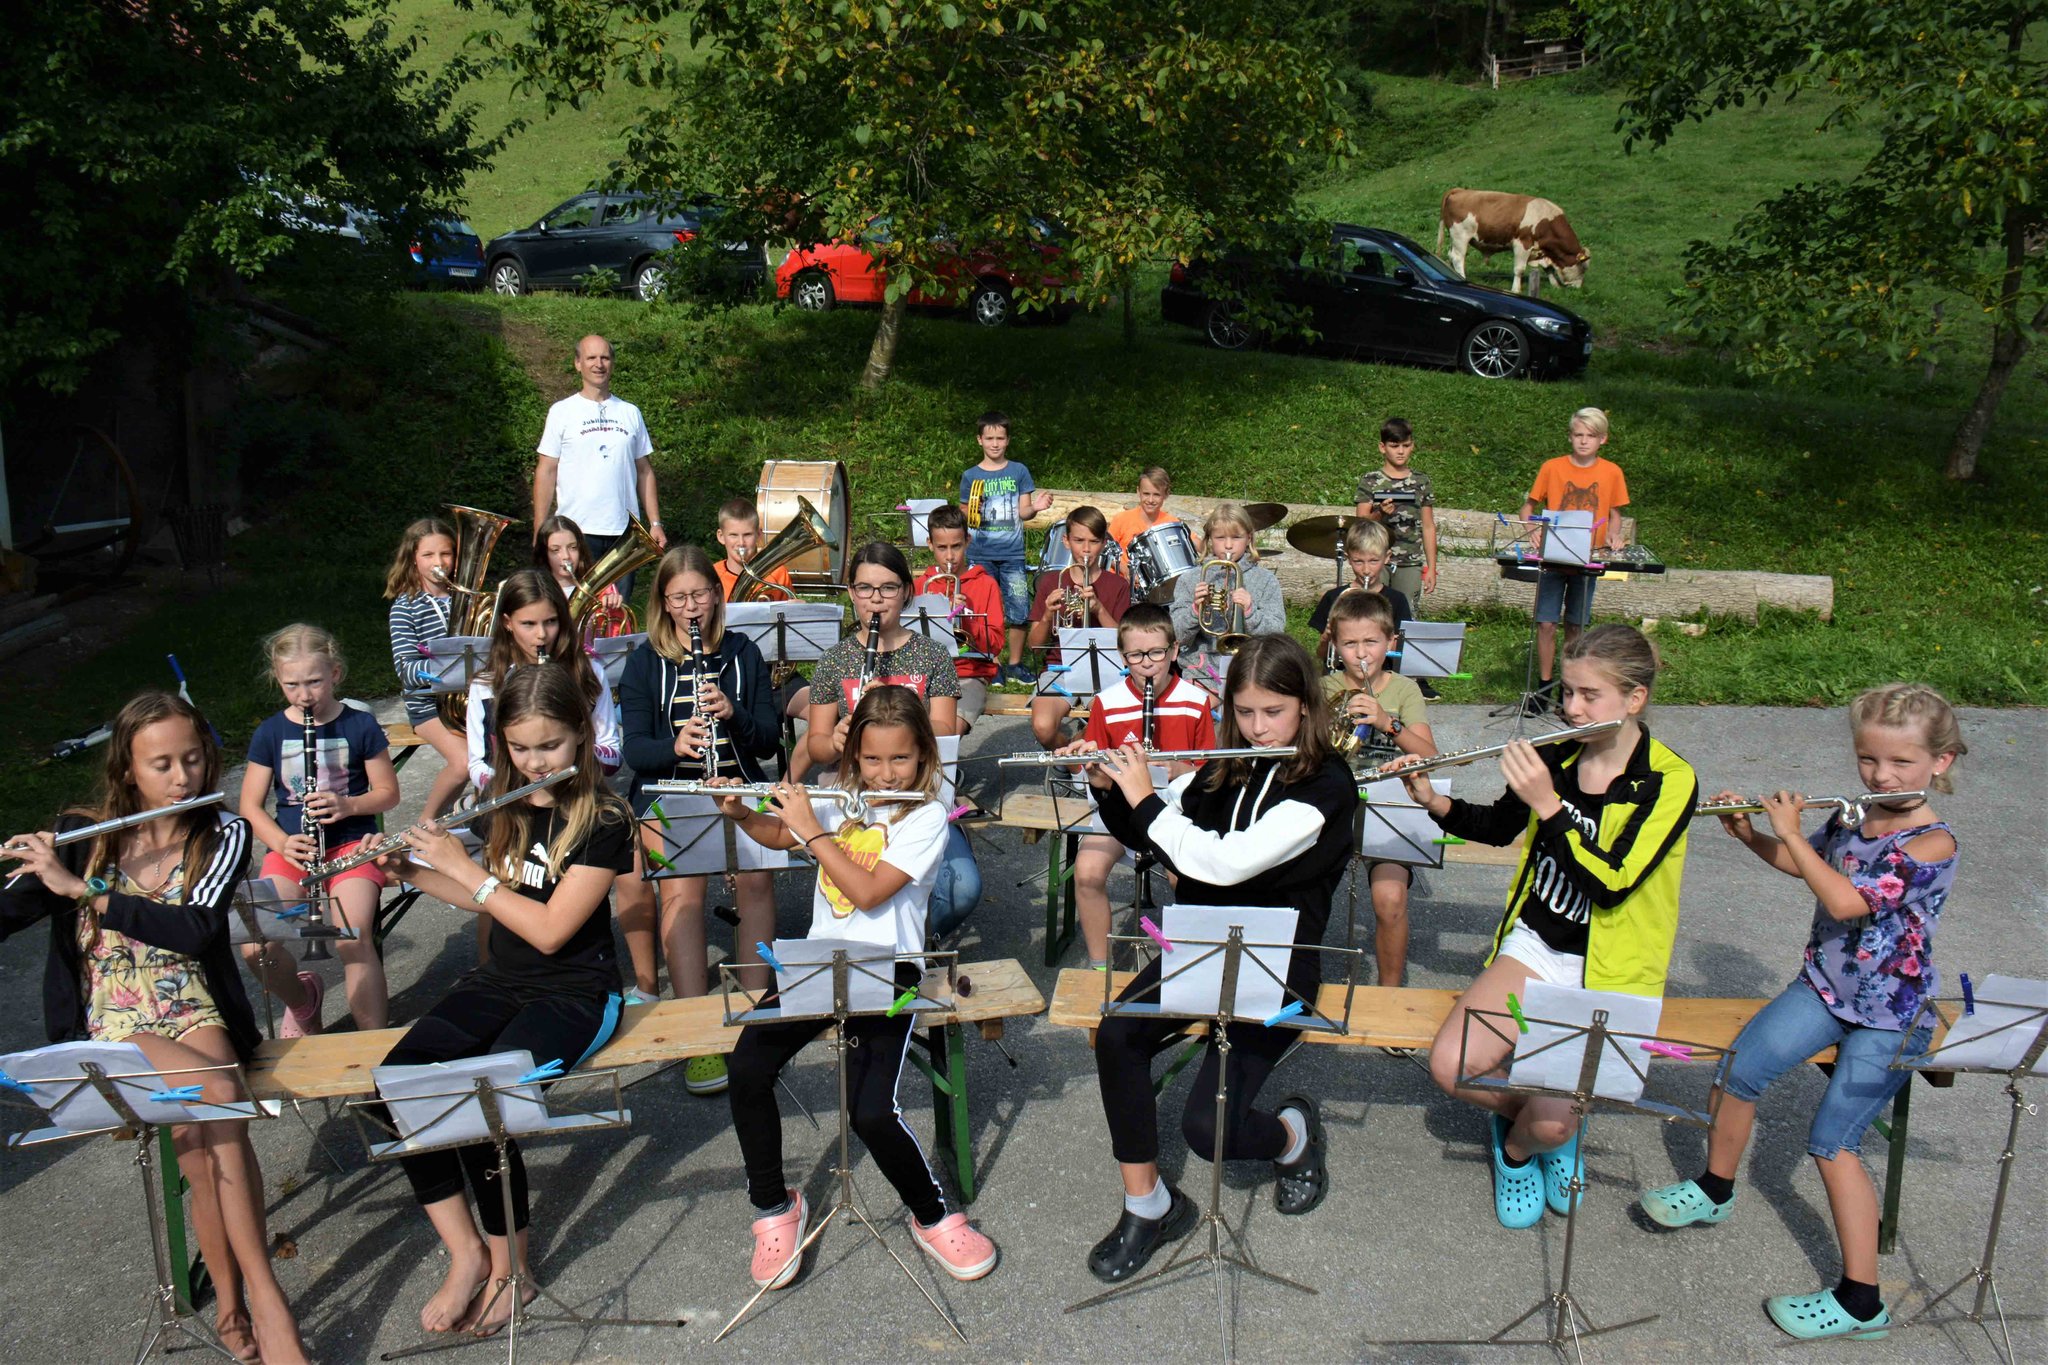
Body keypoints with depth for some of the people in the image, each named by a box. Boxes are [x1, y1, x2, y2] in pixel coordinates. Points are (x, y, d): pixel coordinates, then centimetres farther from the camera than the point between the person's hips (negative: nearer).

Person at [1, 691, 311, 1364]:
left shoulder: (223, 834, 3)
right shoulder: (79, 834, 6)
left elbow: (197, 929, -14)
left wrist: (81, 888, -17)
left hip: (194, 1011, 1)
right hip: (110, 1024, -1)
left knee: (202, 1125, -31)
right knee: (217, 1094, -30)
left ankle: (231, 1301, -19)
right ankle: (262, 1297, -24)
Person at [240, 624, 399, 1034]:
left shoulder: (360, 726, 1)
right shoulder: (270, 733, 6)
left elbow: (388, 792, 5)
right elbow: (251, 805, 9)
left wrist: (348, 805, -15)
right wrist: (283, 844, -10)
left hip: (352, 842, -2)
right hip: (292, 848, 3)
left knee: (353, 940, -29)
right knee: (255, 947, -20)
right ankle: (302, 997, 14)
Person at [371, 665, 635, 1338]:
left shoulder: (603, 820, -14)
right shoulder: (499, 801, 6)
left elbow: (550, 928, -19)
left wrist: (460, 864, -16)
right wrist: (412, 869, 4)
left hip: (575, 991, -6)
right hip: (498, 980, 6)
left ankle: (508, 1267, -5)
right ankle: (464, 1250, -7)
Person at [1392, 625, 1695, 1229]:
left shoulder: (1670, 782, -13)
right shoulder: (1556, 758, 1)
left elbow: (1610, 883, -25)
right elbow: (1496, 828, 16)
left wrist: (1547, 804, -30)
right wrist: (1433, 801, -2)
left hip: (1610, 970, -4)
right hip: (1535, 946, 4)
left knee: (1549, 1123, -23)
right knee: (1449, 1066, -20)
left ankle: (1518, 1145, 15)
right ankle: (1524, 1108, 13)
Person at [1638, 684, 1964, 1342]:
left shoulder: (1931, 844, -21)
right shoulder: (1852, 818, 1)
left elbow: (1844, 901, -30)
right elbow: (1801, 864, 21)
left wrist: (1790, 831, -20)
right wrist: (1747, 833, 4)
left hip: (1889, 1015, -6)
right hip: (1826, 985, 6)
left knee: (1832, 1140, -9)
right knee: (1739, 1067, -8)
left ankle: (1861, 1301, 1)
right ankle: (1715, 1190, 16)